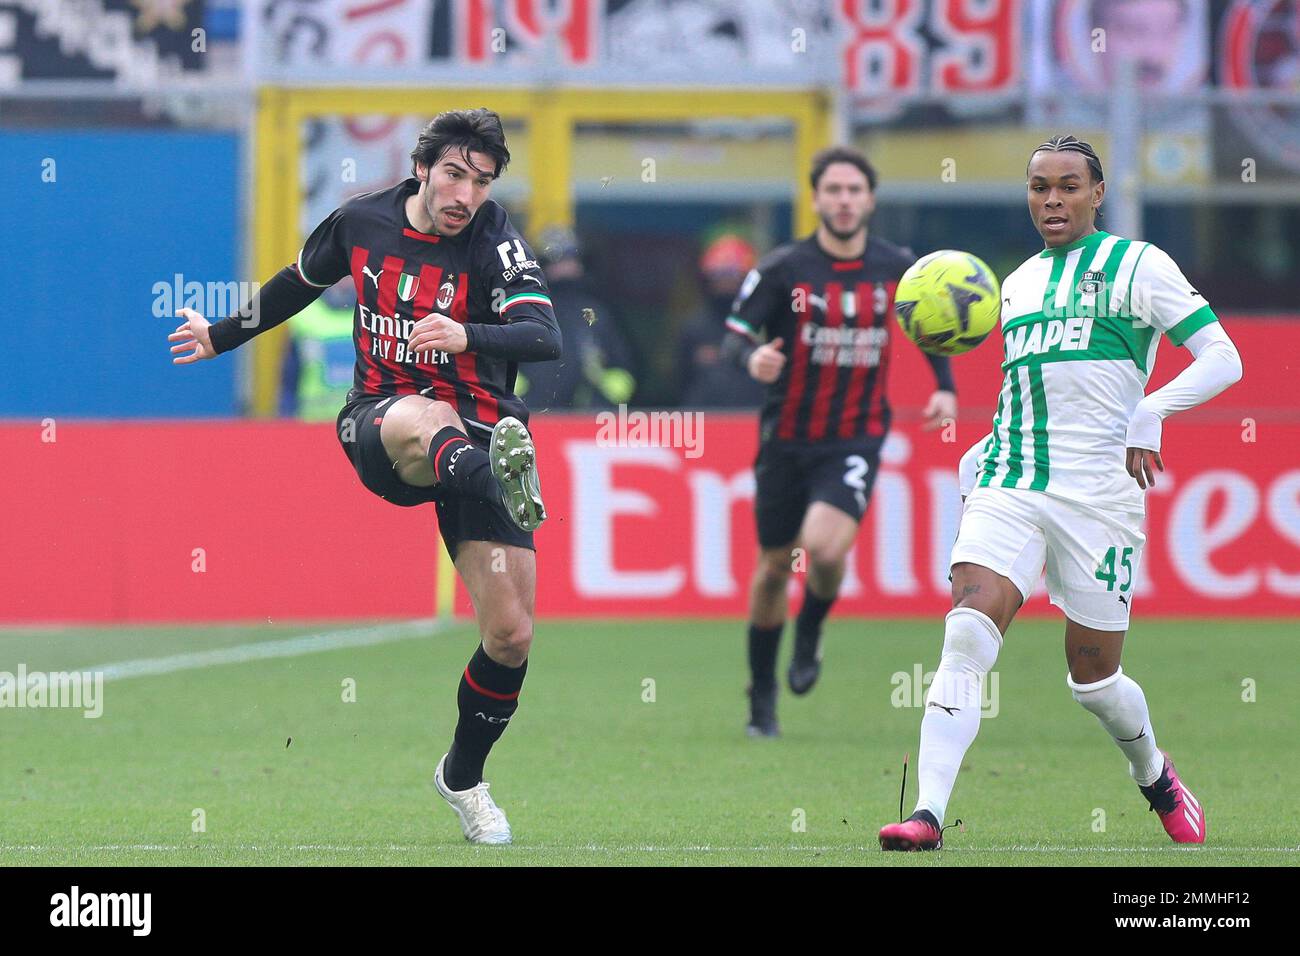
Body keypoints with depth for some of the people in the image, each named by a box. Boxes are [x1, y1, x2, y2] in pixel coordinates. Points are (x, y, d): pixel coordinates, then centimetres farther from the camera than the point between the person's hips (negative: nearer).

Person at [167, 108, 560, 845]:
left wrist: (468, 334, -44)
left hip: (479, 433, 0)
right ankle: (505, 480, -76)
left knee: (512, 633, -6)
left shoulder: (496, 243, -10)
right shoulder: (360, 222, 1)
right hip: (380, 430, 0)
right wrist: (222, 336, 35)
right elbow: (298, 285, 22)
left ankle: (464, 776, 20)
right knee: (424, 419, -40)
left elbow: (546, 337, -25)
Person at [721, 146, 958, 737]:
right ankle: (762, 697, 28)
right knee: (774, 564, 9)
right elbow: (735, 335, -8)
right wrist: (753, 359, -31)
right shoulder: (783, 269, -8)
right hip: (786, 437, 0)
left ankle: (810, 632, 10)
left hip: (856, 438, 0)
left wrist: (945, 387, 4)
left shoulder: (897, 267, -2)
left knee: (825, 546, -24)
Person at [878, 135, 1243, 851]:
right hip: (1007, 488, 4)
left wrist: (1151, 412, -20)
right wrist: (982, 453, 16)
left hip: (1098, 491, -4)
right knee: (966, 635, -18)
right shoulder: (1018, 283, 19)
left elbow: (1223, 359, -5)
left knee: (1093, 676, 4)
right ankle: (929, 813, -26)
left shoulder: (1136, 264, 1)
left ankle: (1153, 773, 36)